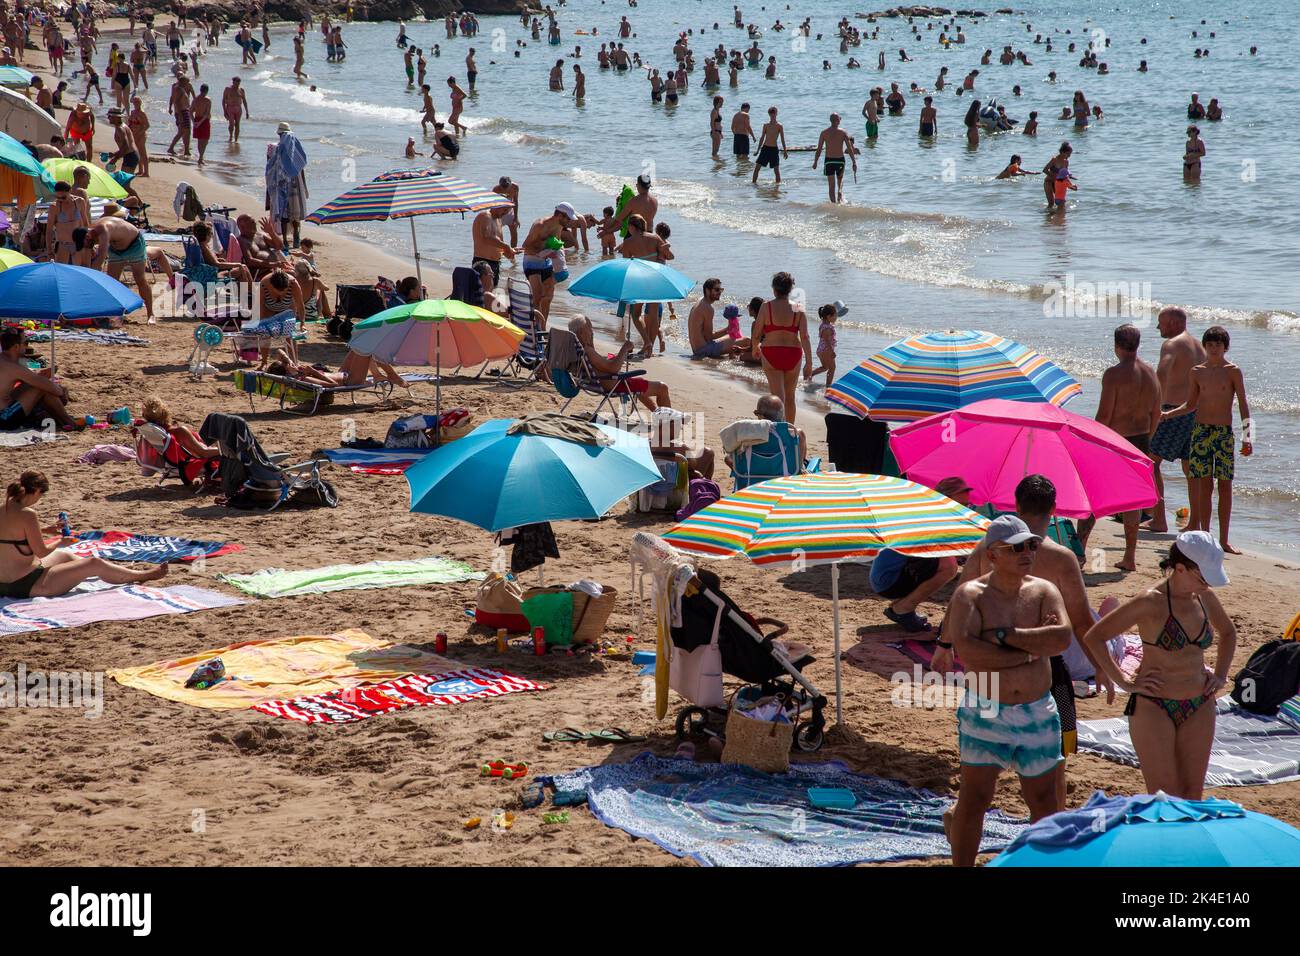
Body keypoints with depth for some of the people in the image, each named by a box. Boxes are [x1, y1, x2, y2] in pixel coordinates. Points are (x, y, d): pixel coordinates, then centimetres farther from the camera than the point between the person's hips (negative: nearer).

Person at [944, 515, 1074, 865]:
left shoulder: (1043, 591, 2)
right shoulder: (971, 594, -8)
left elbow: (1063, 637, -16)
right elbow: (967, 652, -23)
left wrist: (1005, 636, -19)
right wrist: (1031, 650, -18)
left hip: (1037, 714, 3)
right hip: (985, 713, -3)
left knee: (1044, 799, 10)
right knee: (975, 797, 0)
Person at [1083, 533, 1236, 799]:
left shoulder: (1205, 597, 4)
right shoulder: (1151, 602, -15)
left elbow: (1228, 632, 27)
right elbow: (1094, 637, -12)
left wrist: (1220, 675, 14)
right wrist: (1124, 682, -11)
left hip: (1199, 708, 6)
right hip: (1154, 707, -6)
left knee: (1193, 795, 7)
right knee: (1165, 798, -6)